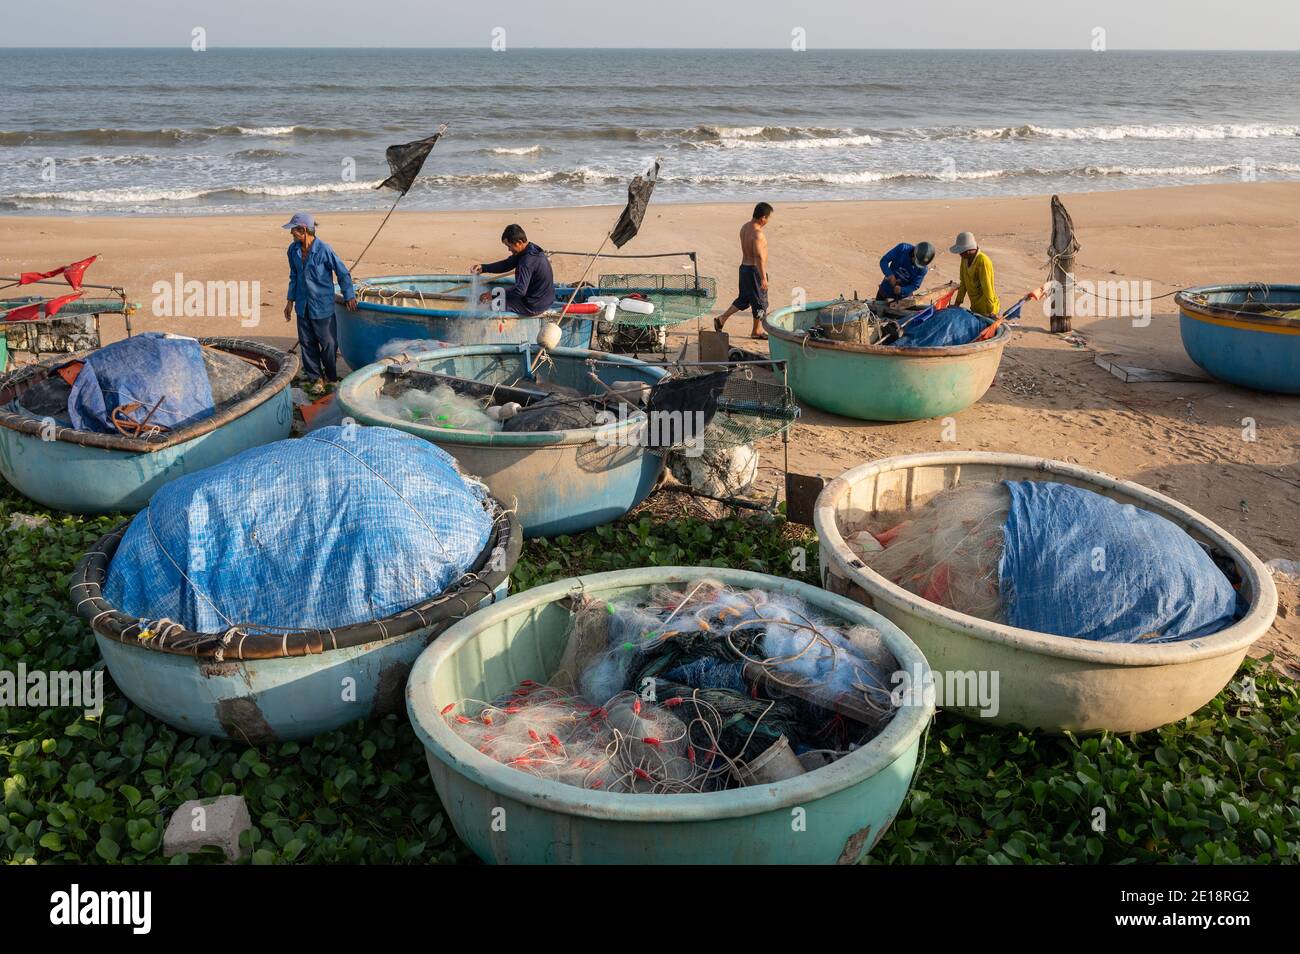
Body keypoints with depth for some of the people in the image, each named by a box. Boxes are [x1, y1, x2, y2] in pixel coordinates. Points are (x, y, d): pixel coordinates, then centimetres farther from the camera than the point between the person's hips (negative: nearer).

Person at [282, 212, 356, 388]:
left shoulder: (324, 250, -18)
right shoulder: (293, 250, 1)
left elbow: (343, 273, -8)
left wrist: (349, 296, -3)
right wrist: (290, 301, 14)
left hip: (322, 306, -6)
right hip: (303, 306, 6)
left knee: (328, 343, 2)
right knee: (307, 343, 10)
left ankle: (331, 378, 20)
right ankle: (315, 378, 22)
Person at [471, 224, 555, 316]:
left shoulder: (528, 260, -29)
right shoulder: (530, 250, 2)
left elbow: (520, 290, -33)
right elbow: (506, 264, 9)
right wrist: (483, 268, -1)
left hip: (534, 306, -10)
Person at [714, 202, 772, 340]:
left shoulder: (745, 227, 5)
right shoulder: (757, 234, -24)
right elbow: (759, 257, -26)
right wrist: (763, 278, -25)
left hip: (744, 267, 9)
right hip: (755, 270, -9)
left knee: (744, 299, 21)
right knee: (760, 301, 7)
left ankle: (721, 319, 19)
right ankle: (756, 331, 19)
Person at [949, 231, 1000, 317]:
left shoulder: (983, 261, -22)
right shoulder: (965, 259, 1)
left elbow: (987, 288, -24)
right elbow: (963, 283, 10)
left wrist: (991, 312, -24)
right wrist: (957, 302, 9)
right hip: (975, 307, 8)